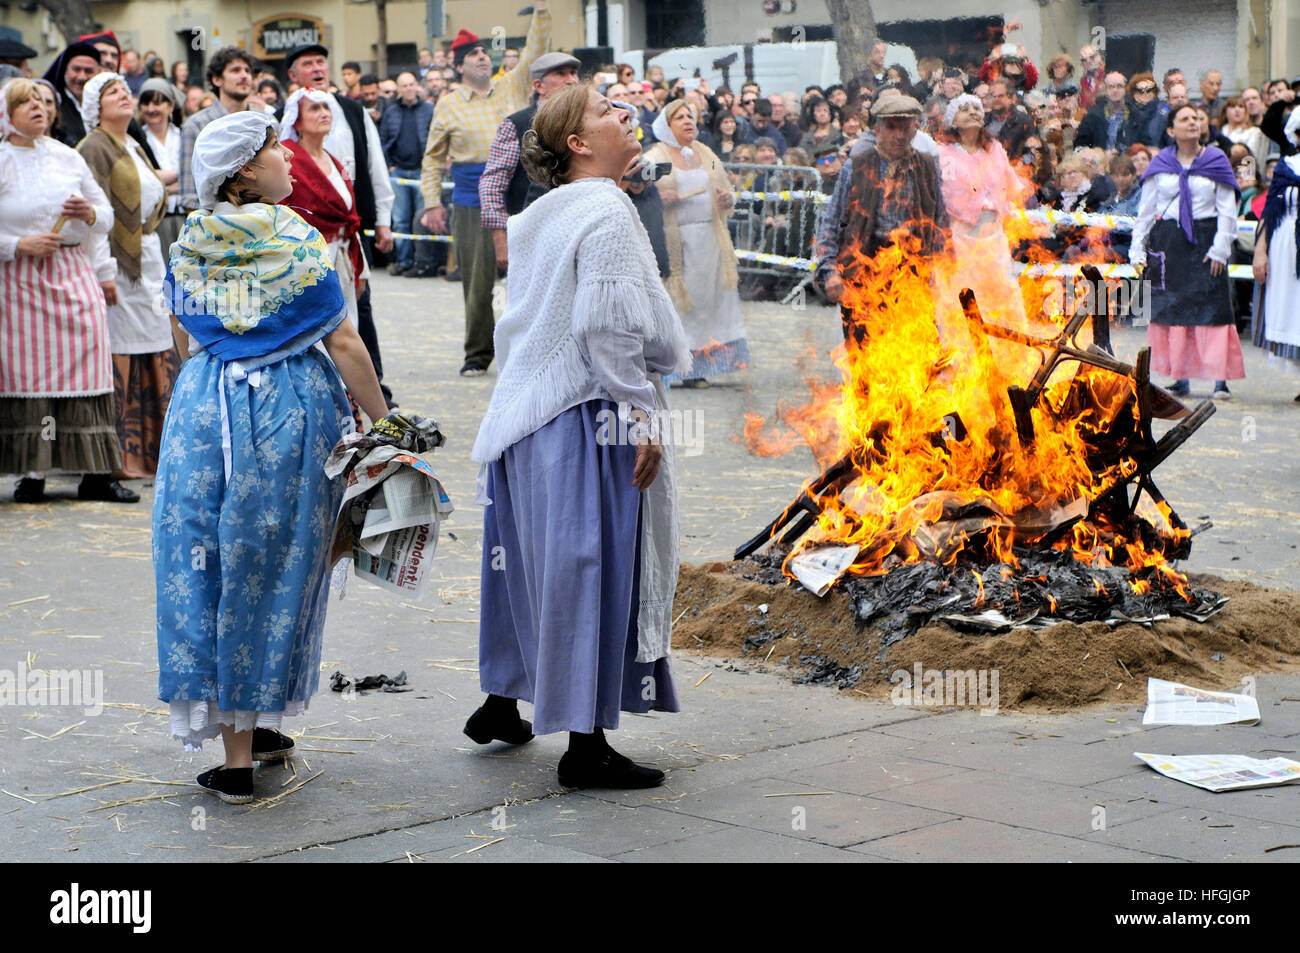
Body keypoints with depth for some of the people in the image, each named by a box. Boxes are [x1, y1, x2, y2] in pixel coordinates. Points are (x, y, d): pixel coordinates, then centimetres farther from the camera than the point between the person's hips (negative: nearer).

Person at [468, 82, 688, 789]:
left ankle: (500, 704, 33)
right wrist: (641, 419, -18)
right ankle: (586, 746, 2)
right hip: (588, 417, -9)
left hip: (528, 412, 9)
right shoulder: (607, 214, -15)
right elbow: (610, 330, -22)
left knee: (531, 558, 20)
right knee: (596, 569, -3)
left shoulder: (539, 216, 13)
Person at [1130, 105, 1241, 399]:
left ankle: (1220, 380, -7)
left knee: (1212, 308, -7)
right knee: (1171, 309, 1)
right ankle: (1181, 379, 8)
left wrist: (1220, 249, -6)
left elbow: (1227, 211, 3)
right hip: (1168, 241, 2)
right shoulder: (1159, 165, 7)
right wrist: (1138, 250, 5)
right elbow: (1146, 210, 11)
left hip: (1205, 241, -2)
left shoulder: (1216, 161, 4)